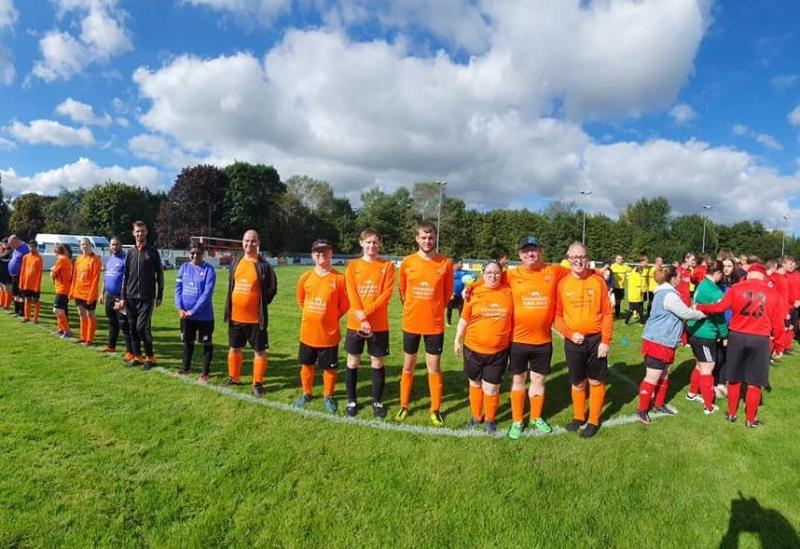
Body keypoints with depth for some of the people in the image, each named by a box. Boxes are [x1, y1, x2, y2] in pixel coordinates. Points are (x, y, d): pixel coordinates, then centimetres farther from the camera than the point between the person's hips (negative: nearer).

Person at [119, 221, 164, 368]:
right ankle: (137, 356, 19)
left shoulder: (153, 251, 0)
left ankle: (150, 357, 3)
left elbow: (160, 274, 1)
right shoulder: (130, 253, 10)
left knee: (142, 327, -10)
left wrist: (159, 296, -2)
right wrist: (122, 297, 6)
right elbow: (125, 276, 12)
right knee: (132, 328, 7)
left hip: (147, 297, -4)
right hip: (131, 297, 4)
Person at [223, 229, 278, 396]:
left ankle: (258, 383, 14)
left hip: (255, 317, -5)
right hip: (236, 316, 5)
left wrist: (262, 305, -6)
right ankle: (233, 377, 35)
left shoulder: (264, 265, -8)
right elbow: (230, 286, 16)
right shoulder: (236, 263, 7)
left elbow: (272, 289, -4)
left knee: (259, 351, 3)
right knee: (234, 348, 17)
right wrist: (228, 309, 12)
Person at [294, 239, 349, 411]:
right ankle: (307, 393, 36)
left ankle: (328, 396, 28)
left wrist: (330, 318, 3)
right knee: (306, 365, 16)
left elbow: (344, 305, -4)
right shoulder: (305, 277, -1)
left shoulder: (339, 278, -12)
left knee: (329, 367, 9)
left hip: (329, 333, -3)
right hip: (308, 332, 3)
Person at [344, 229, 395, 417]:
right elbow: (351, 294, -5)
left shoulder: (387, 266, 0)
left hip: (379, 324, -1)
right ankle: (351, 400, 25)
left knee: (378, 363, 7)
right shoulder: (352, 266, 4)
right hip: (355, 323, 1)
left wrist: (367, 313, -18)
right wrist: (362, 319, -17)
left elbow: (387, 293, -9)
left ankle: (377, 402, 23)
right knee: (353, 362, 9)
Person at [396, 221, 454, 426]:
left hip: (435, 324, -1)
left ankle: (435, 409, 21)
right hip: (411, 323, 1)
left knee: (434, 367, 7)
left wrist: (433, 310, 9)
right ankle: (404, 405, 28)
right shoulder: (407, 262, -4)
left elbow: (447, 293, 4)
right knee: (408, 366, 13)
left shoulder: (445, 263, -7)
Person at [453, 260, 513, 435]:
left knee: (491, 388, 8)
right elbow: (464, 320, 2)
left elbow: (514, 319, 6)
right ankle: (476, 416, 37)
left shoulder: (509, 292, -5)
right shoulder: (474, 293, -7)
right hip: (473, 349, 1)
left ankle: (490, 419, 32)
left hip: (499, 351, -1)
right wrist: (457, 340, 6)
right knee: (475, 384, 17)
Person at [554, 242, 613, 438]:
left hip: (596, 339, -1)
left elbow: (607, 313, -4)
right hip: (573, 341, 1)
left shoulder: (598, 281, -6)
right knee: (577, 382, 14)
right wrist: (570, 333, -13)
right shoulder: (562, 283, -4)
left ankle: (594, 421, 27)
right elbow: (557, 314, 0)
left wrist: (606, 341, -9)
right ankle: (578, 417, 33)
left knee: (596, 381, 10)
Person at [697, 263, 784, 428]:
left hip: (737, 336, 1)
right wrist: (772, 334, 20)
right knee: (755, 382, 11)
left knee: (734, 378, 16)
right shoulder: (772, 293, -1)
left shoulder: (736, 288, -4)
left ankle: (731, 414, 28)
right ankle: (750, 419, 21)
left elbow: (720, 307, -10)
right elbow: (778, 324, 2)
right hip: (760, 340, -1)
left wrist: (698, 307, 3)